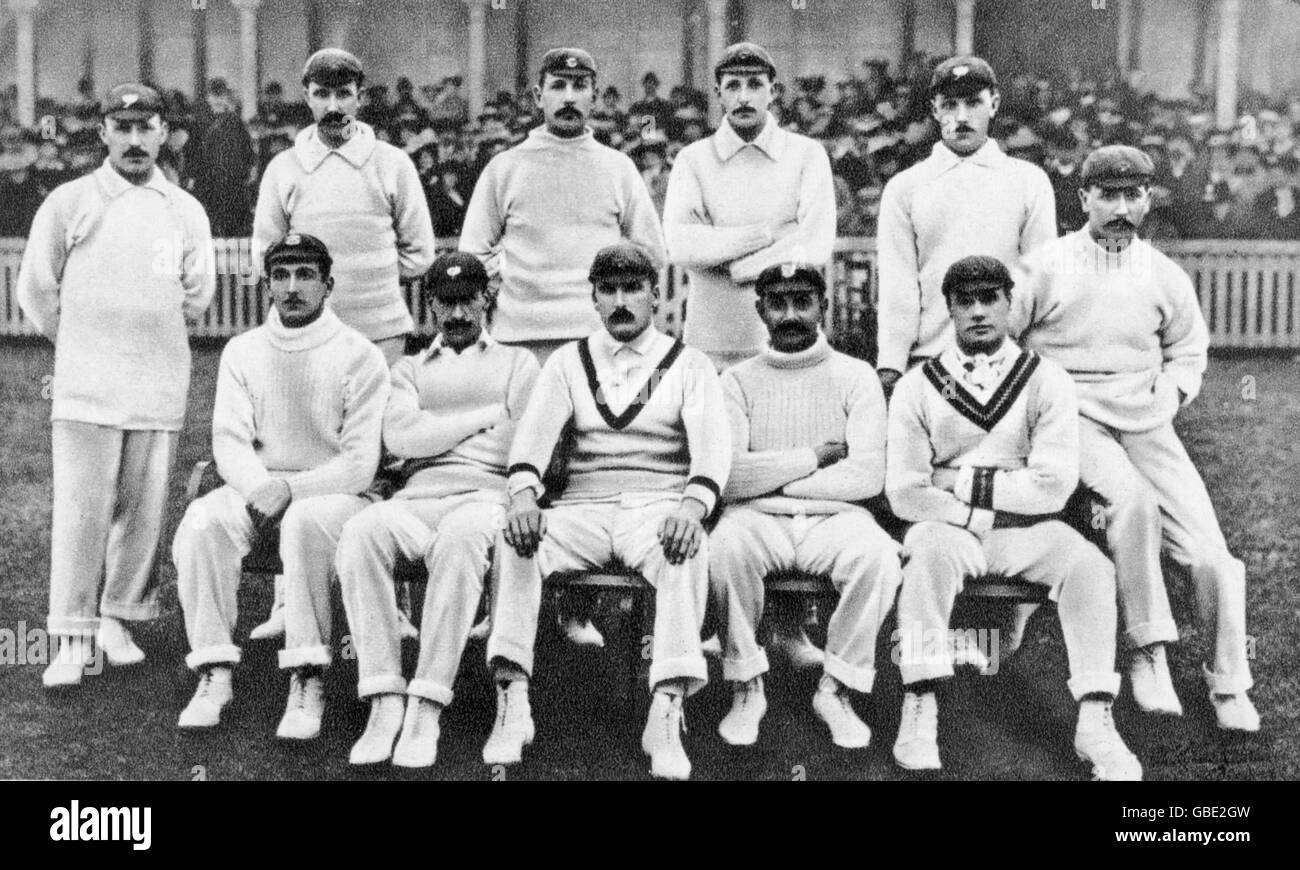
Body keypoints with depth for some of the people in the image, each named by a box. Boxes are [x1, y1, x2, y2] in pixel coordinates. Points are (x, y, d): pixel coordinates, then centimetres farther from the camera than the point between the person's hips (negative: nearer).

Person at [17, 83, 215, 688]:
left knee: (143, 510, 4)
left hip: (160, 385, 3)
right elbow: (36, 288, 7)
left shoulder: (187, 212, 9)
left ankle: (119, 622, 17)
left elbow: (197, 295, 16)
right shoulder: (68, 203, 2)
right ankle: (72, 639, -2)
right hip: (85, 386, -2)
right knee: (79, 511, -6)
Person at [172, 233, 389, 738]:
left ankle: (308, 681, -33)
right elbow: (229, 441, 2)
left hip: (334, 491, -4)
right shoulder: (242, 352, 11)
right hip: (256, 488, 4)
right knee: (200, 521, -26)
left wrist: (290, 490, -20)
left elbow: (361, 463, -9)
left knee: (304, 522, -37)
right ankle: (215, 673, -21)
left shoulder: (359, 356, -2)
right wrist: (259, 486, -19)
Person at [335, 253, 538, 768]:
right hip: (418, 495, 3)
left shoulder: (516, 363, 23)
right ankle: (384, 701, -34)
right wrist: (488, 414, 5)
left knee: (459, 538, -39)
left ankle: (427, 708, -38)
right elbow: (399, 436, 6)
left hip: (487, 494, -2)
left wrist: (433, 435, 5)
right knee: (360, 533, -32)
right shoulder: (410, 371, 29)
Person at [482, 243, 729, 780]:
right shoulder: (568, 362, 16)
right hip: (583, 507, 2)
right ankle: (512, 706, -29)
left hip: (659, 506, -2)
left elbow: (713, 446, -7)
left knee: (689, 550, -36)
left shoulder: (689, 366, 9)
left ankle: (666, 714, -38)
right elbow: (534, 432, 0)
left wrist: (692, 508, -28)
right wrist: (524, 495, -22)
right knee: (515, 541, -28)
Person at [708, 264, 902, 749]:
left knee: (879, 555, -32)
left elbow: (869, 476, -6)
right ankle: (746, 688, -15)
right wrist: (813, 458, -6)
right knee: (726, 545, -34)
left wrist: (772, 477, -6)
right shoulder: (738, 380, 9)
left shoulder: (855, 377, 8)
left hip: (834, 517, 0)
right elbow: (726, 476, -6)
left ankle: (836, 690, -12)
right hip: (758, 519, 0)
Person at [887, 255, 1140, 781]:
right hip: (949, 526, -1)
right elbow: (905, 493, -4)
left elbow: (1053, 486, -8)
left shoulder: (1047, 381, 4)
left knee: (1089, 565, -27)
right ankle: (919, 709, -34)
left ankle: (1095, 721, -25)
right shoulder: (918, 387, 4)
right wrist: (977, 518, -12)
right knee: (931, 551, -35)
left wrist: (958, 482, -7)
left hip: (1028, 530, 1)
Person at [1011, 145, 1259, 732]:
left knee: (1208, 548, -11)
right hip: (1073, 416, -3)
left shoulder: (1165, 277, 11)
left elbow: (1189, 347, 26)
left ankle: (1229, 684, 5)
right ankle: (1148, 650, -23)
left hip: (1145, 421, 4)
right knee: (1132, 499, -35)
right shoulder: (1045, 268, 0)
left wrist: (1168, 395, 9)